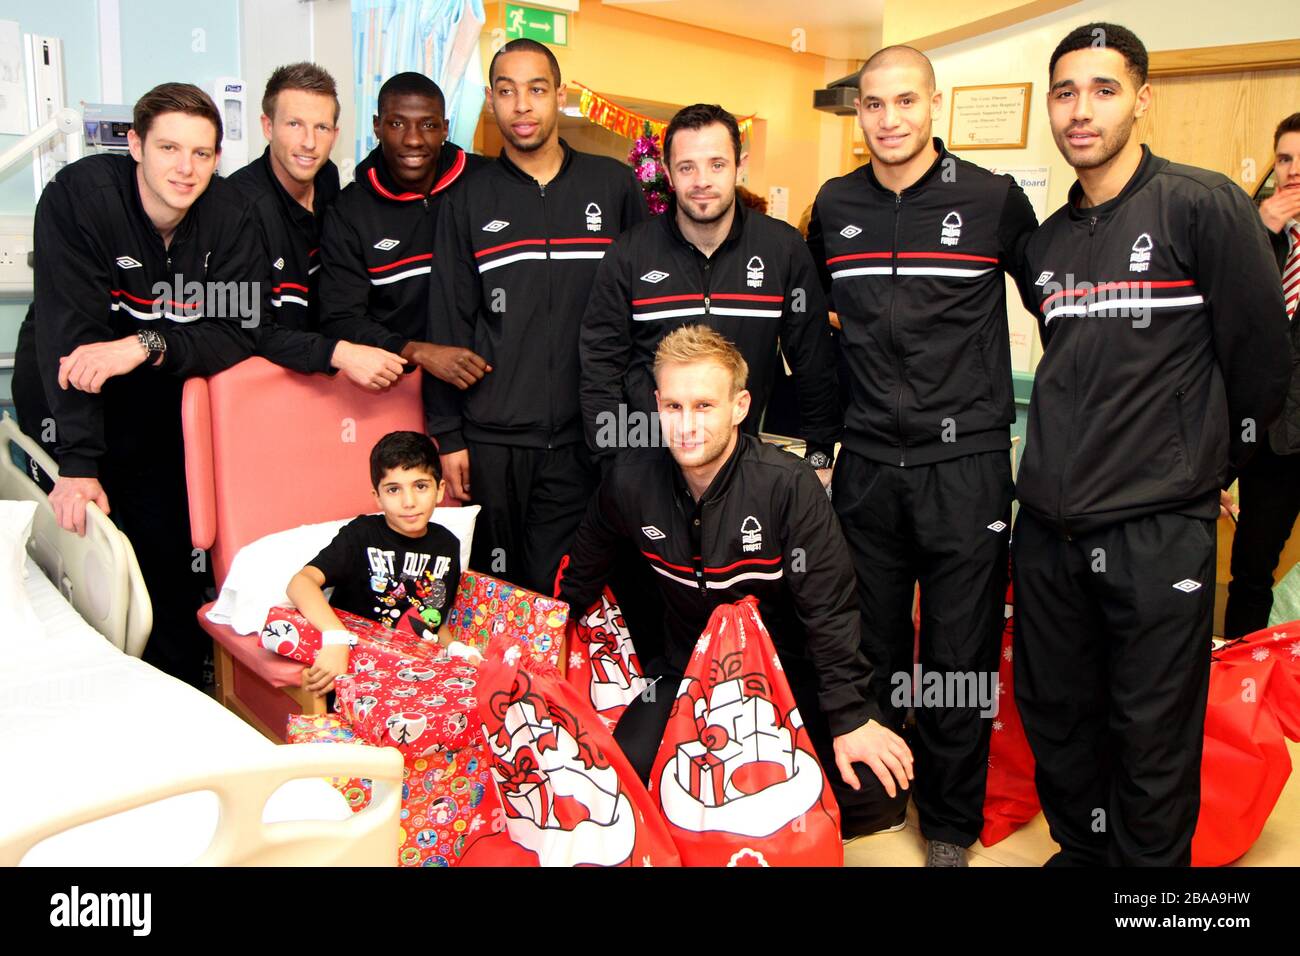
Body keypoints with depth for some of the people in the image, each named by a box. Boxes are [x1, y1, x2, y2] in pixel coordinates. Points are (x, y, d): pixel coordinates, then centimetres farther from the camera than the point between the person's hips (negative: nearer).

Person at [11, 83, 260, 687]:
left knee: (177, 559, -1)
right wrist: (77, 464, -34)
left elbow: (236, 332, -14)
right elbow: (69, 334, -28)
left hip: (159, 399, 3)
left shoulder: (229, 215, -12)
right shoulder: (79, 195, -22)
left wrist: (148, 347, -33)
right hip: (67, 393, -2)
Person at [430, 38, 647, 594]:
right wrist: (447, 435, 1)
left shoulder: (615, 187, 5)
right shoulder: (469, 202, 7)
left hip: (585, 437, 0)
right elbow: (449, 327, 6)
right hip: (491, 440, 1)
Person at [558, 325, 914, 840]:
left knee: (877, 792, -19)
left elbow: (829, 609, -16)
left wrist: (852, 718, -17)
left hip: (786, 672, -2)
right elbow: (583, 573, 10)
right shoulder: (631, 479, -10)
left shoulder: (787, 485, -21)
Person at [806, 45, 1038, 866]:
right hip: (866, 466, 3)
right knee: (869, 645, 14)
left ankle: (951, 826, 26)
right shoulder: (834, 207, 6)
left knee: (959, 654, 6)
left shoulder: (995, 200, -4)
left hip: (966, 466, -3)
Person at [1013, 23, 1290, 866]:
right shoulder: (1046, 244, 11)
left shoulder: (1203, 207, -8)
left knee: (1151, 738, 6)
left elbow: (1263, 359, -5)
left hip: (1159, 533, -6)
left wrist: (1209, 462, 6)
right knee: (1055, 717, 17)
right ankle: (1082, 851, 39)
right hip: (1049, 527, 6)